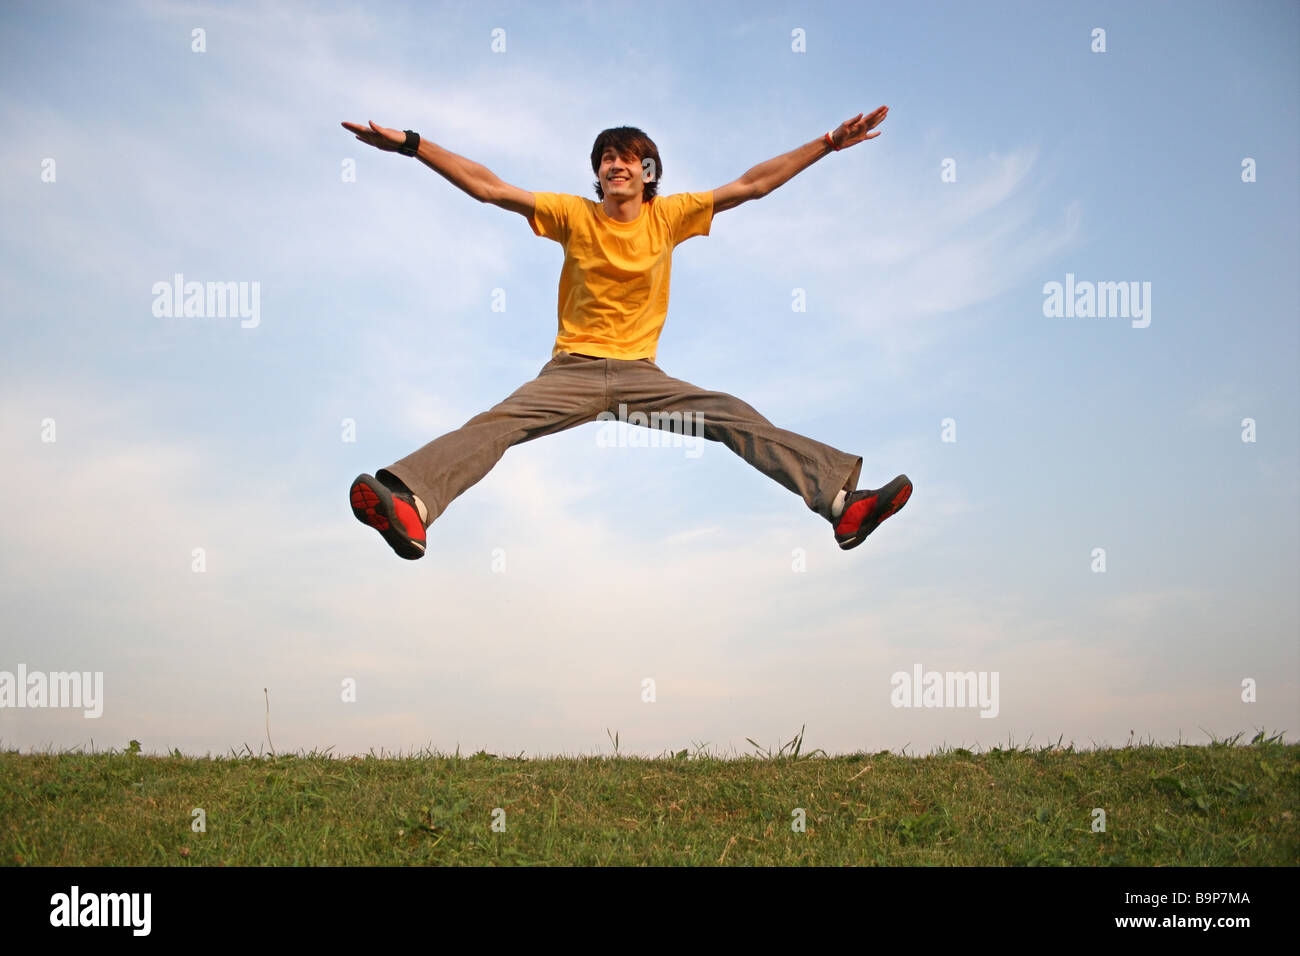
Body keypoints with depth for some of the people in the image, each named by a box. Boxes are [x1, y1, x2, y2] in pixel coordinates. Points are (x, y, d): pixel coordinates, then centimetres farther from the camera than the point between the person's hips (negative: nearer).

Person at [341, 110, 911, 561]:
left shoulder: (670, 216, 5)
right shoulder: (574, 215, 2)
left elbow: (753, 184, 5)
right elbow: (487, 187, -3)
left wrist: (828, 144, 1)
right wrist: (409, 143, -10)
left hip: (641, 373, 1)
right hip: (572, 370, -1)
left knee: (735, 417, -18)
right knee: (497, 422, -27)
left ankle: (842, 499, -28)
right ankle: (410, 504, -52)